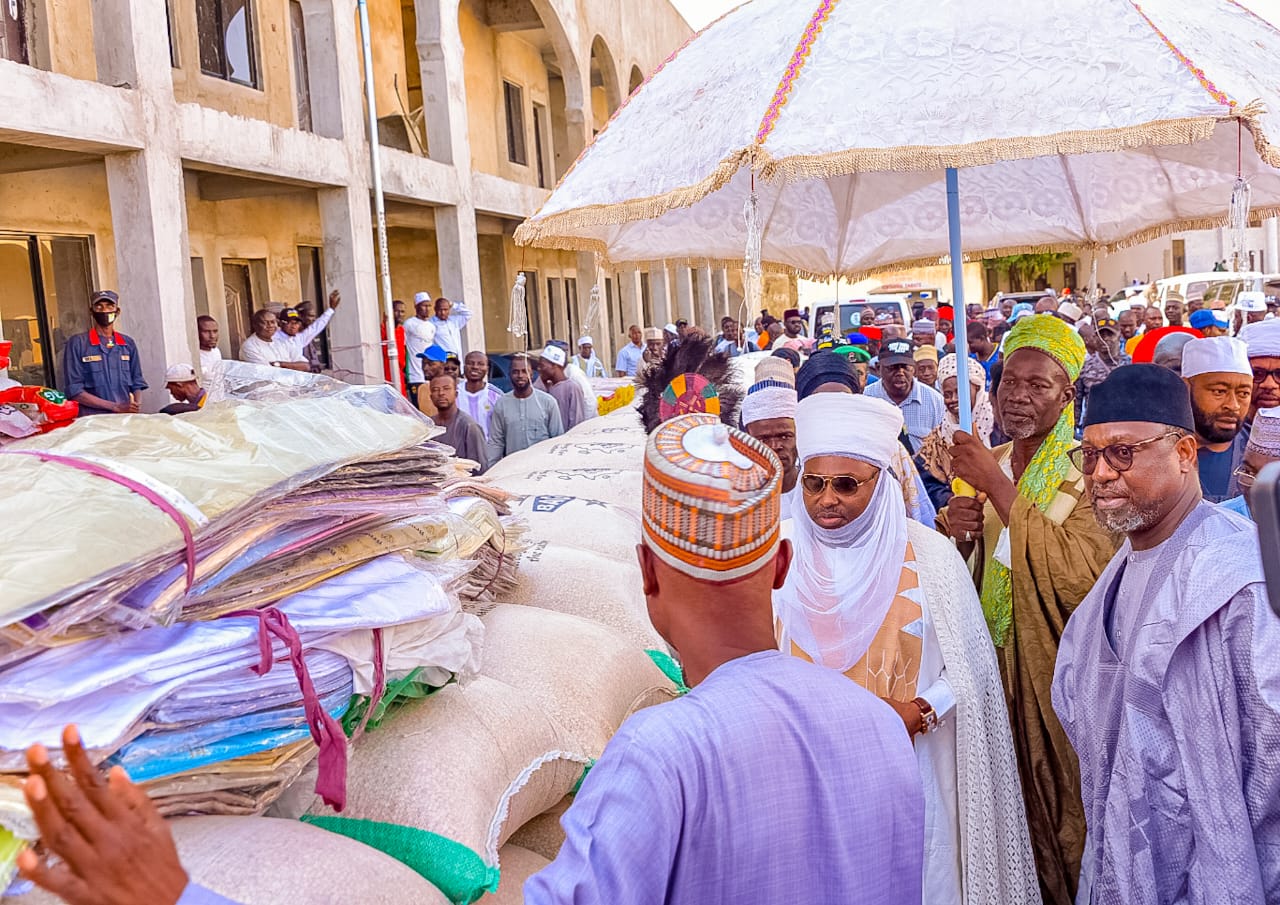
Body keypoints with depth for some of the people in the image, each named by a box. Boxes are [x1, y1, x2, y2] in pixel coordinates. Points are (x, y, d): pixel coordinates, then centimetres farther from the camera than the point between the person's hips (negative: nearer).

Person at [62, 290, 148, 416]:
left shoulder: (128, 343, 15)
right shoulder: (77, 343, 4)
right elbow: (75, 391, -1)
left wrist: (135, 407, -4)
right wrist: (116, 407, -8)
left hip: (126, 418, 3)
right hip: (93, 419, -3)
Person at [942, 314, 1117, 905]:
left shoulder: (1088, 476, -11)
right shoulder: (985, 466, 6)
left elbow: (1081, 579, -27)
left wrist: (1000, 489, -25)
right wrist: (954, 530, -10)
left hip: (1055, 675, -5)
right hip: (989, 663, 5)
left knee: (1059, 822, 6)